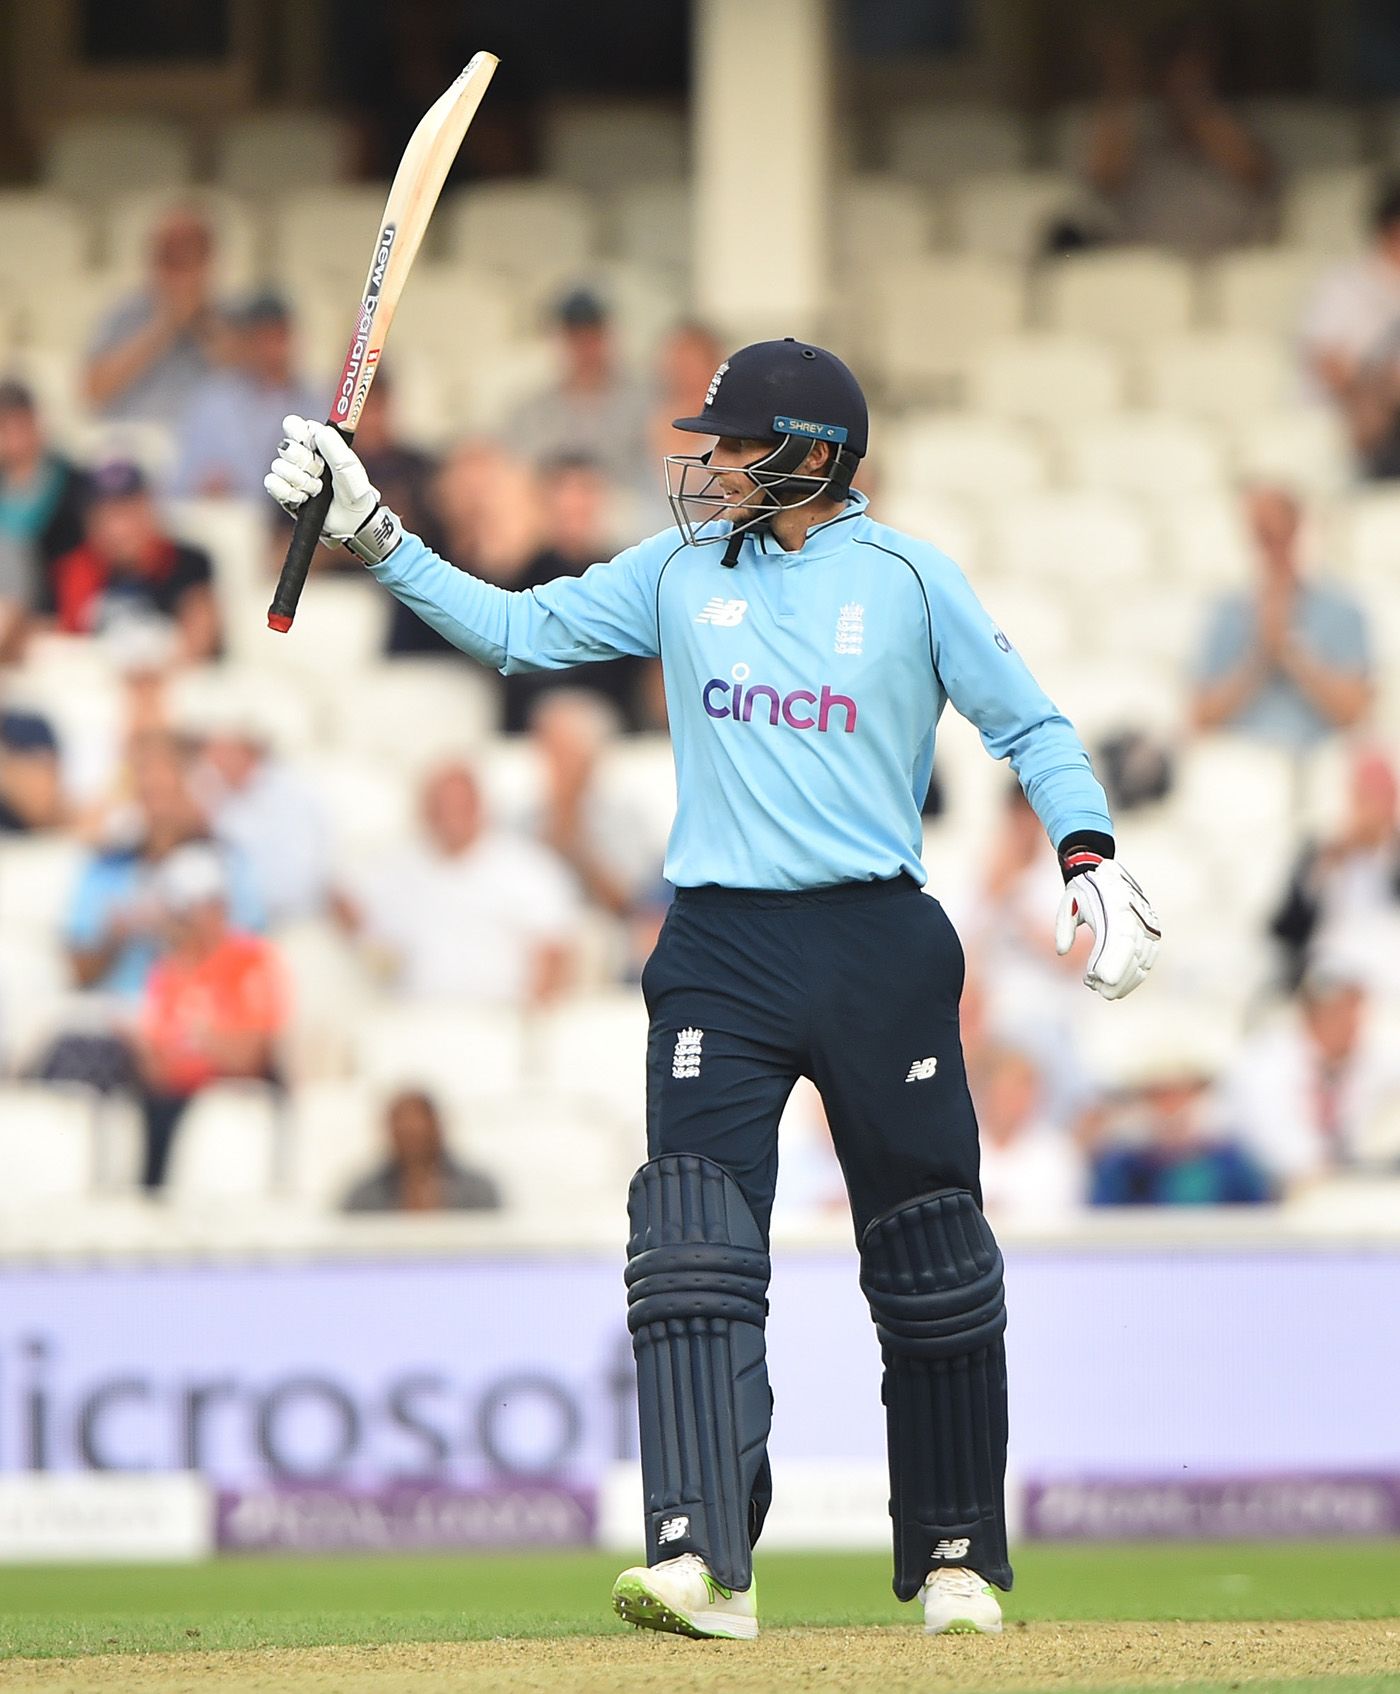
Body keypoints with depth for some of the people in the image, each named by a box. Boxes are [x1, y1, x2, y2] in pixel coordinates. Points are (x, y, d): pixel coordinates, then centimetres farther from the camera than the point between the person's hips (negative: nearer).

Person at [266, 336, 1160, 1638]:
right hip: (719, 953, 2)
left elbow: (1031, 727, 4)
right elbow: (515, 630, 9)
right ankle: (702, 1563, -21)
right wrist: (372, 532, 0)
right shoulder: (678, 573, 10)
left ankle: (955, 1557, 20)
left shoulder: (908, 580, 1)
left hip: (878, 944, -1)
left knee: (930, 1263, 5)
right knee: (694, 1251, -14)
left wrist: (1093, 864, -9)